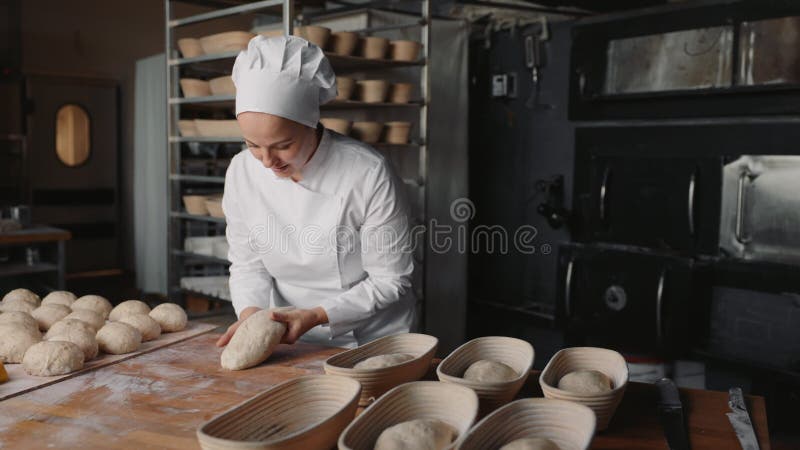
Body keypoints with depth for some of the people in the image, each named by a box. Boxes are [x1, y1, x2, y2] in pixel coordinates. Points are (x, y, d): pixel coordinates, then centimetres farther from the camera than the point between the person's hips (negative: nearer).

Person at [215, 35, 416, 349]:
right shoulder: (242, 172, -6)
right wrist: (251, 312, -14)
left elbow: (390, 280, -12)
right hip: (291, 338, 2)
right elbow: (247, 263, 5)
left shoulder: (369, 174, -19)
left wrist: (316, 316, -21)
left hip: (372, 342, -2)